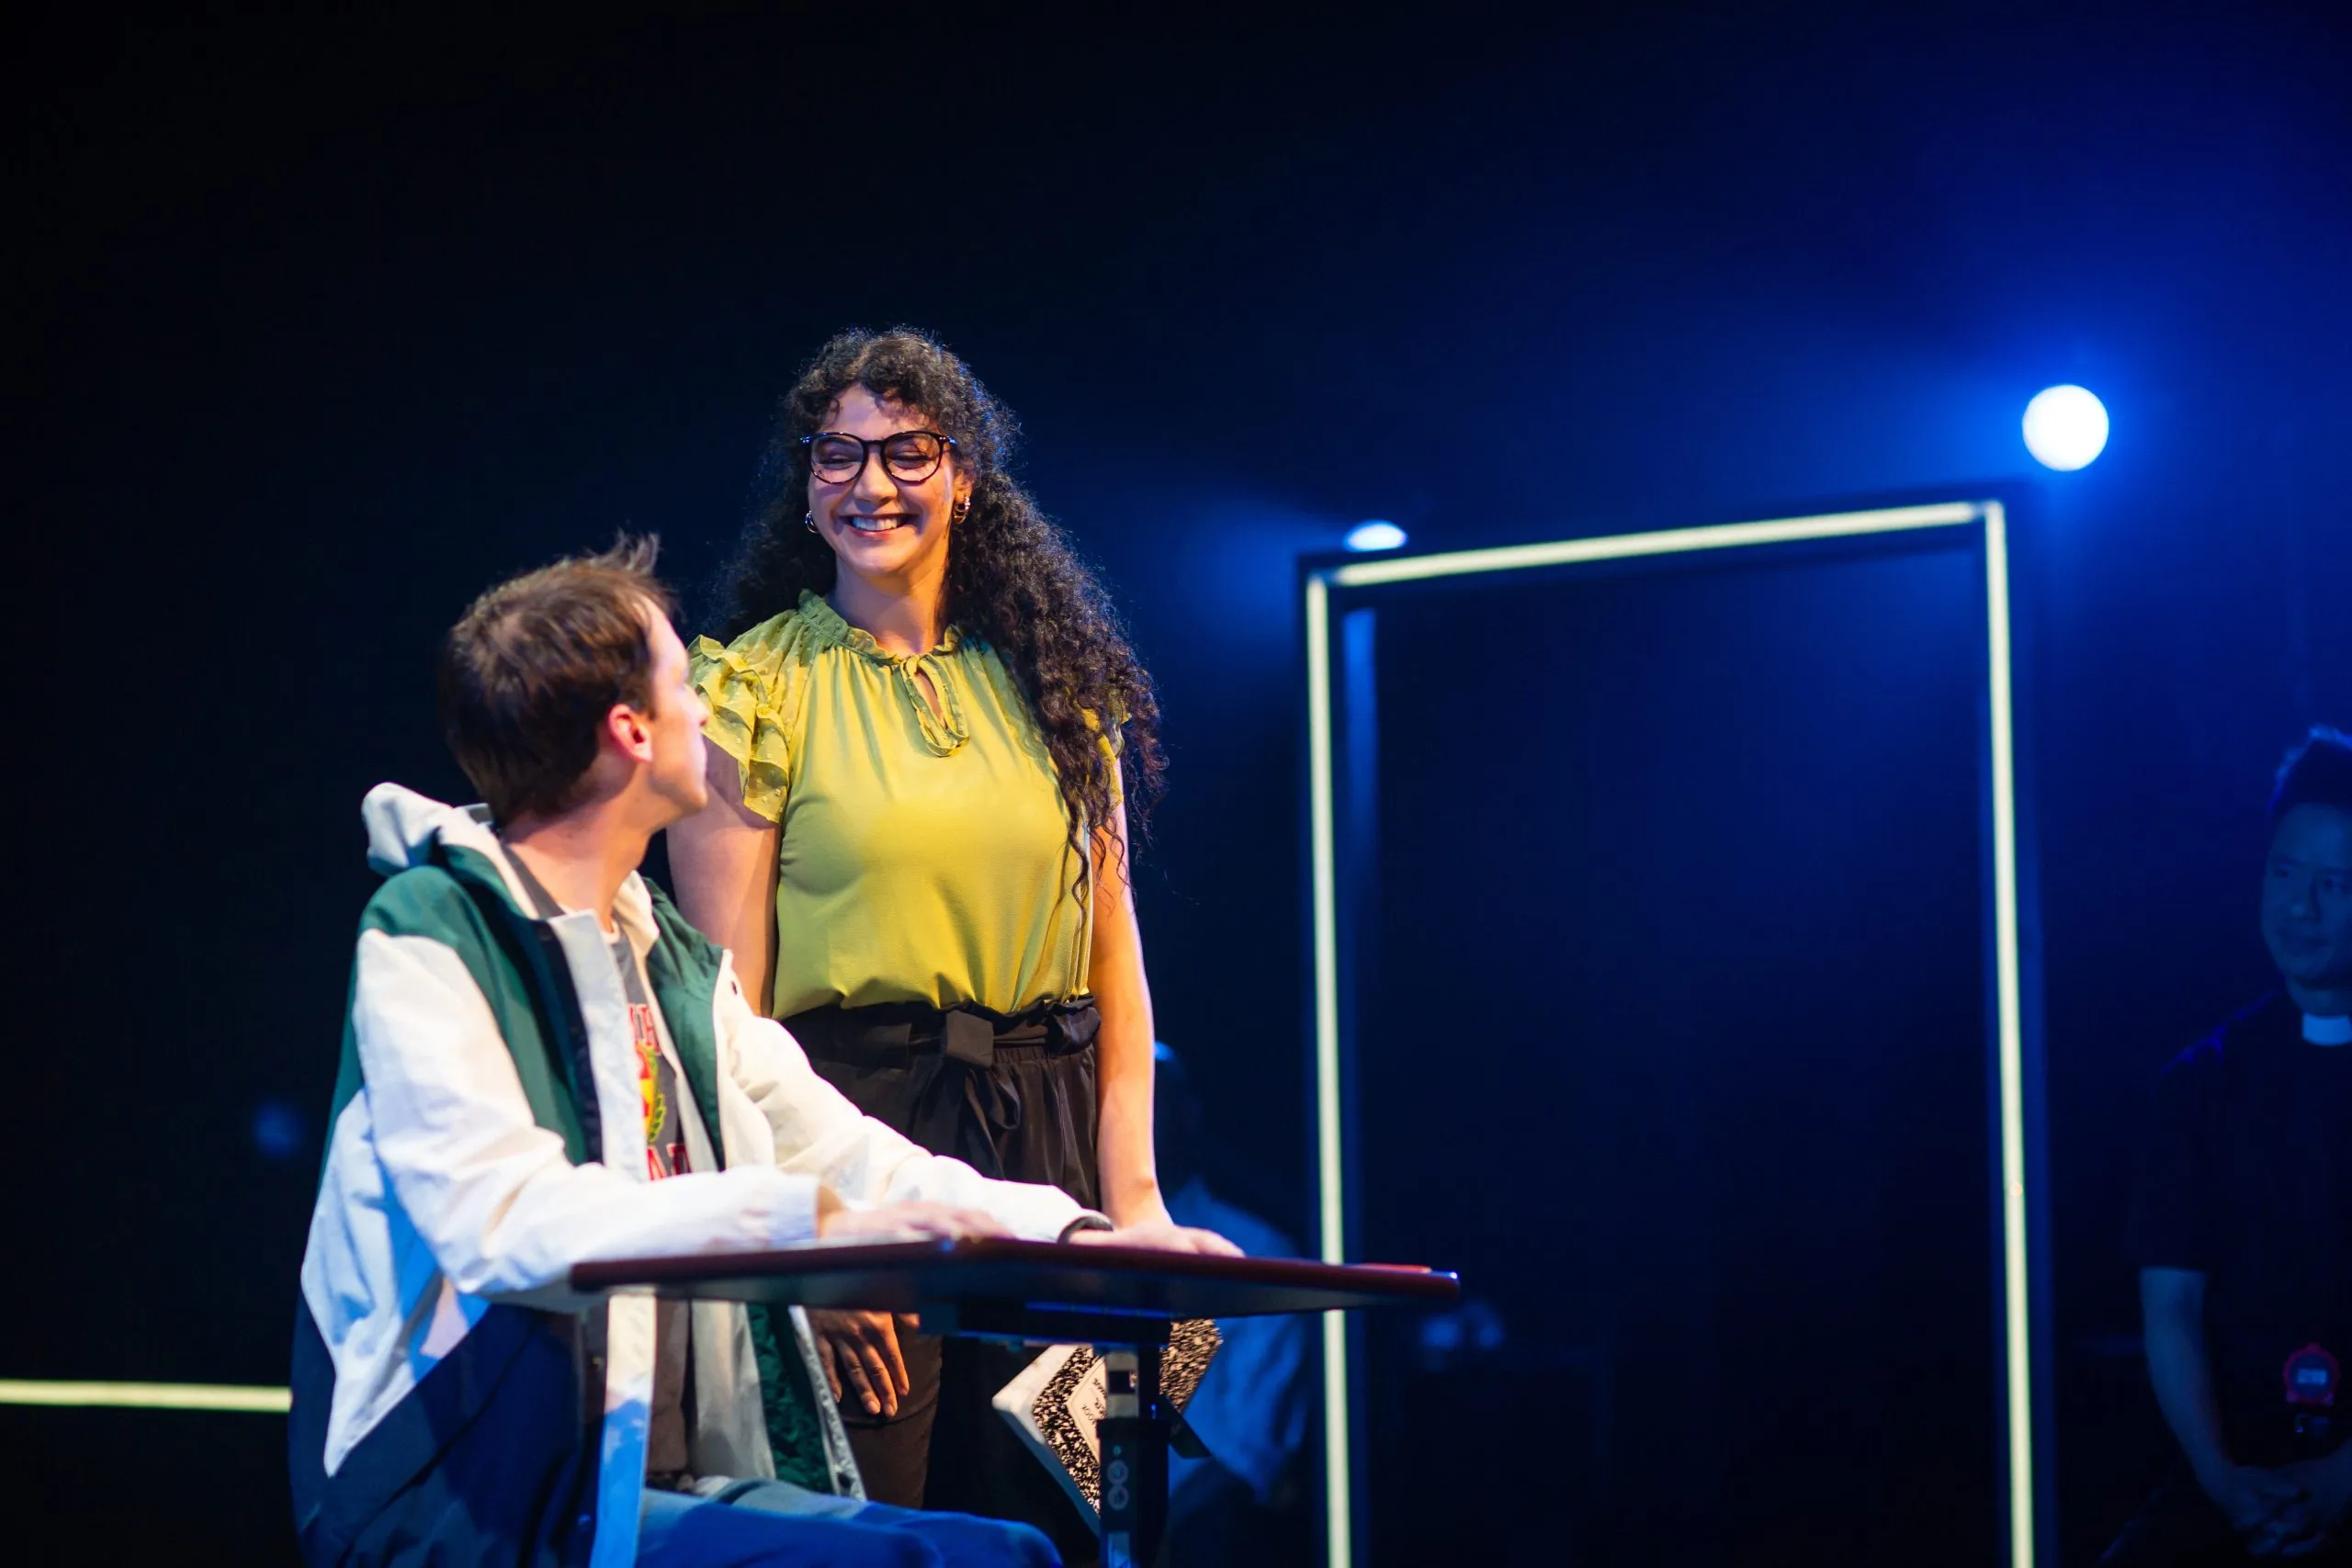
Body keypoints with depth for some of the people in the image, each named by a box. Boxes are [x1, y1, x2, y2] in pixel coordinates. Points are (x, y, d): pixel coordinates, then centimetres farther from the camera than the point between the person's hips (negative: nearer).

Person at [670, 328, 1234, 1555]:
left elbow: (1112, 959, 11)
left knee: (1038, 1527, 5)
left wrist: (1132, 1199, 1)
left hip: (1040, 1150, 4)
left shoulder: (1055, 687, 12)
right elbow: (727, 998, -4)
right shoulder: (754, 691, 1)